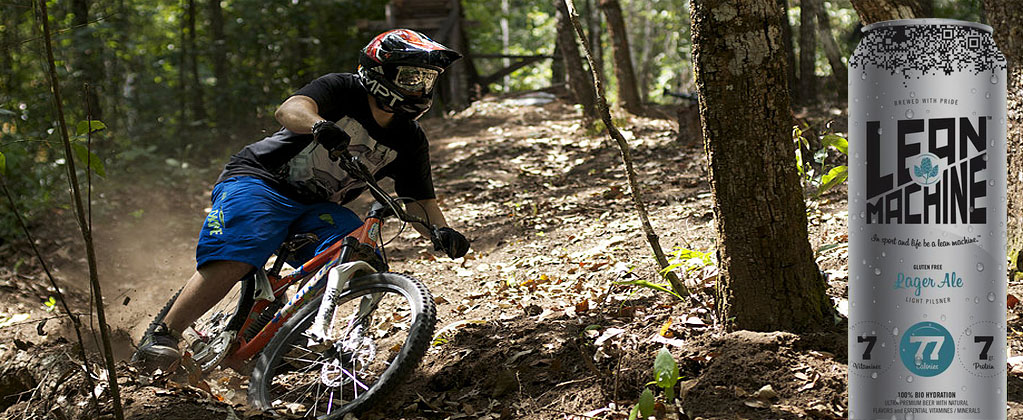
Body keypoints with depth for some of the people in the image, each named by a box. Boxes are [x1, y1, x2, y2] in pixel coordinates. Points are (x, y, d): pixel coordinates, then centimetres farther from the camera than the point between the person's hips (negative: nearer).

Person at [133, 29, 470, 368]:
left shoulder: (409, 140, 2)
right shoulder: (341, 89, -13)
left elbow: (421, 202, 1)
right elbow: (289, 110, -30)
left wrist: (440, 231, -22)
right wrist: (318, 125, -54)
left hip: (315, 209, 5)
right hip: (260, 180, -5)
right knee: (234, 260, -28)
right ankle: (162, 337, -18)